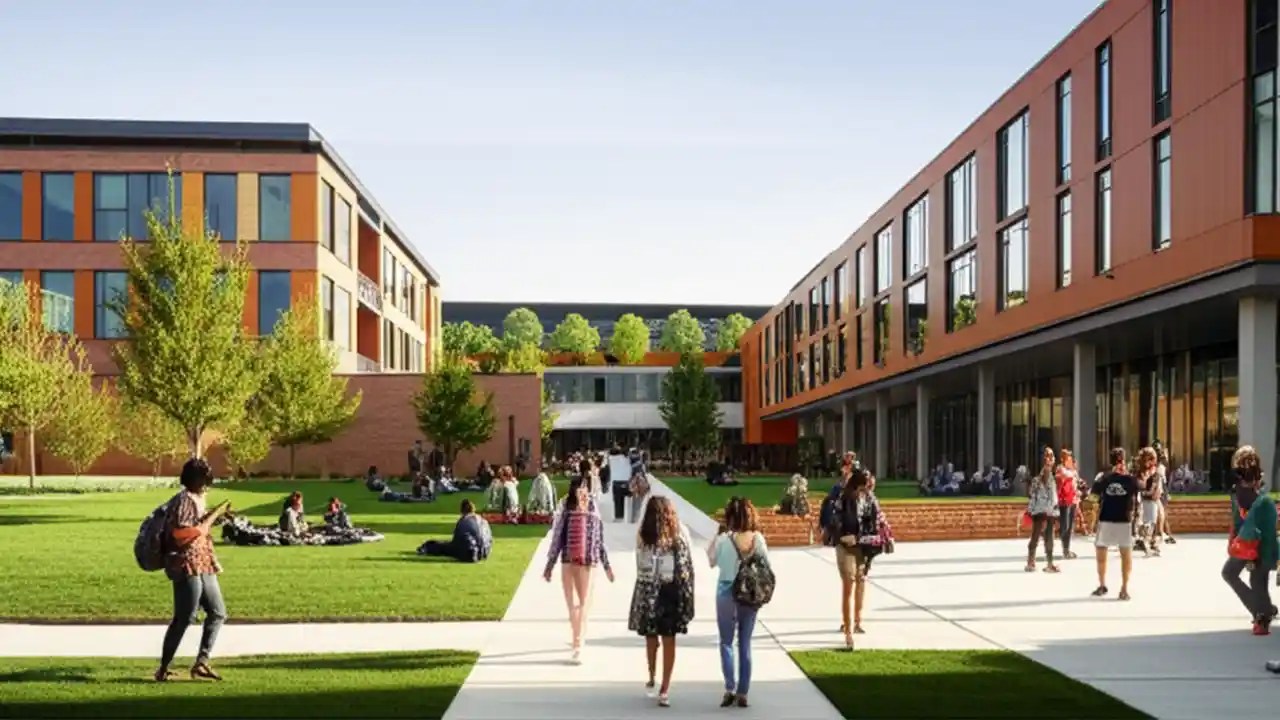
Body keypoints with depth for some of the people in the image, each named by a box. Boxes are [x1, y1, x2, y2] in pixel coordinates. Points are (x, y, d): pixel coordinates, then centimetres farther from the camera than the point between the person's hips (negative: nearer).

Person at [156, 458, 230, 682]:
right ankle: (163, 668, 1)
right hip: (187, 566, -10)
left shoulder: (196, 499, 16)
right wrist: (209, 518, -18)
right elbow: (181, 532, -22)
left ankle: (202, 662, 11)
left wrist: (214, 518, 11)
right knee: (184, 618, -8)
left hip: (203, 566, 10)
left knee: (218, 613, 10)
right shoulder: (185, 500, -13)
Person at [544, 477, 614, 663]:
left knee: (584, 604, -4)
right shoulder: (564, 516, 0)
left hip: (587, 564, -1)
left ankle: (578, 646, -4)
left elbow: (600, 543, 7)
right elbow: (556, 541, 4)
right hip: (568, 564, 1)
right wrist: (549, 566, 5)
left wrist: (607, 566, 9)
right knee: (572, 605, 9)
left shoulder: (594, 517, 2)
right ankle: (578, 640, 24)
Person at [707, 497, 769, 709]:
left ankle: (730, 689, 0)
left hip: (727, 594, -3)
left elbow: (711, 560, 0)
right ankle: (743, 693, 14)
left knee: (726, 643, 10)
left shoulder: (724, 539, -14)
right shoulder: (758, 539, -7)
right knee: (745, 644, 11)